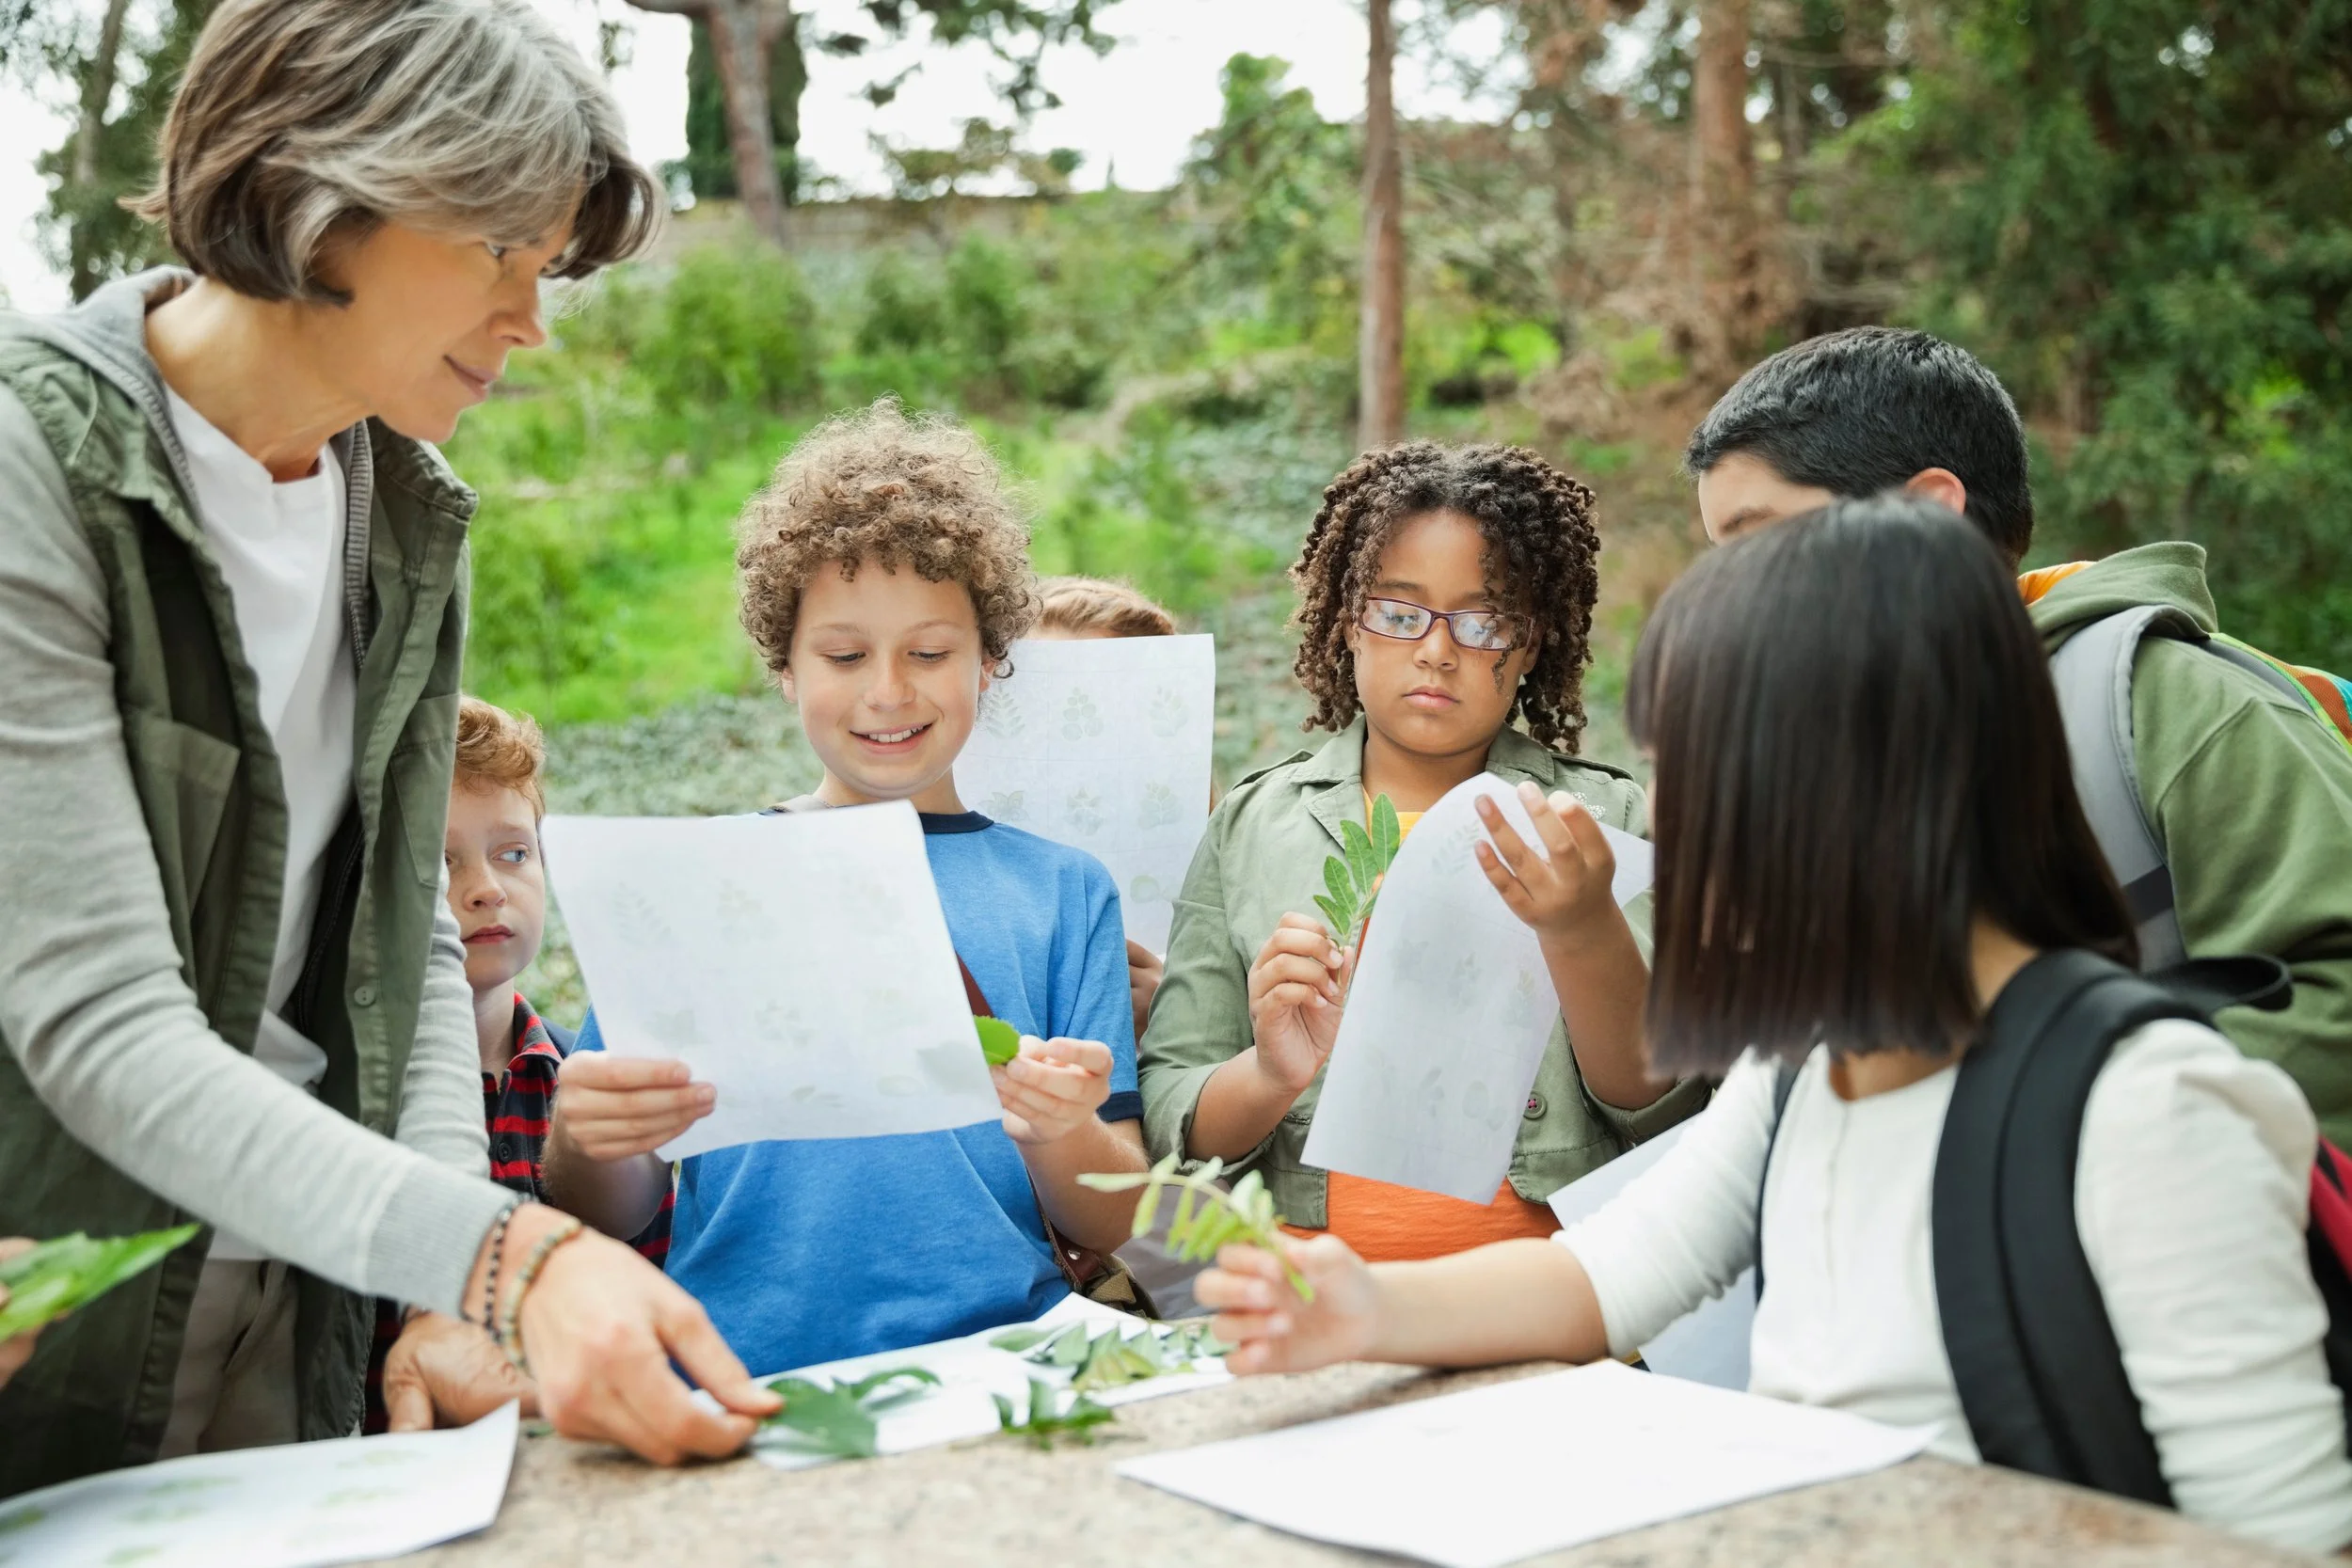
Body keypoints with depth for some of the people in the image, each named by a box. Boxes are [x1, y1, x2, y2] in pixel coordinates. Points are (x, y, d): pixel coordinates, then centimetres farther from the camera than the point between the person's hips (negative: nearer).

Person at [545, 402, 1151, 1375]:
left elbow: (1115, 1234, 8)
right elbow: (609, 1220, 9)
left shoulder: (1063, 890, 11)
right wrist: (579, 1144, -13)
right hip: (735, 1385, -1)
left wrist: (1061, 1139, -13)